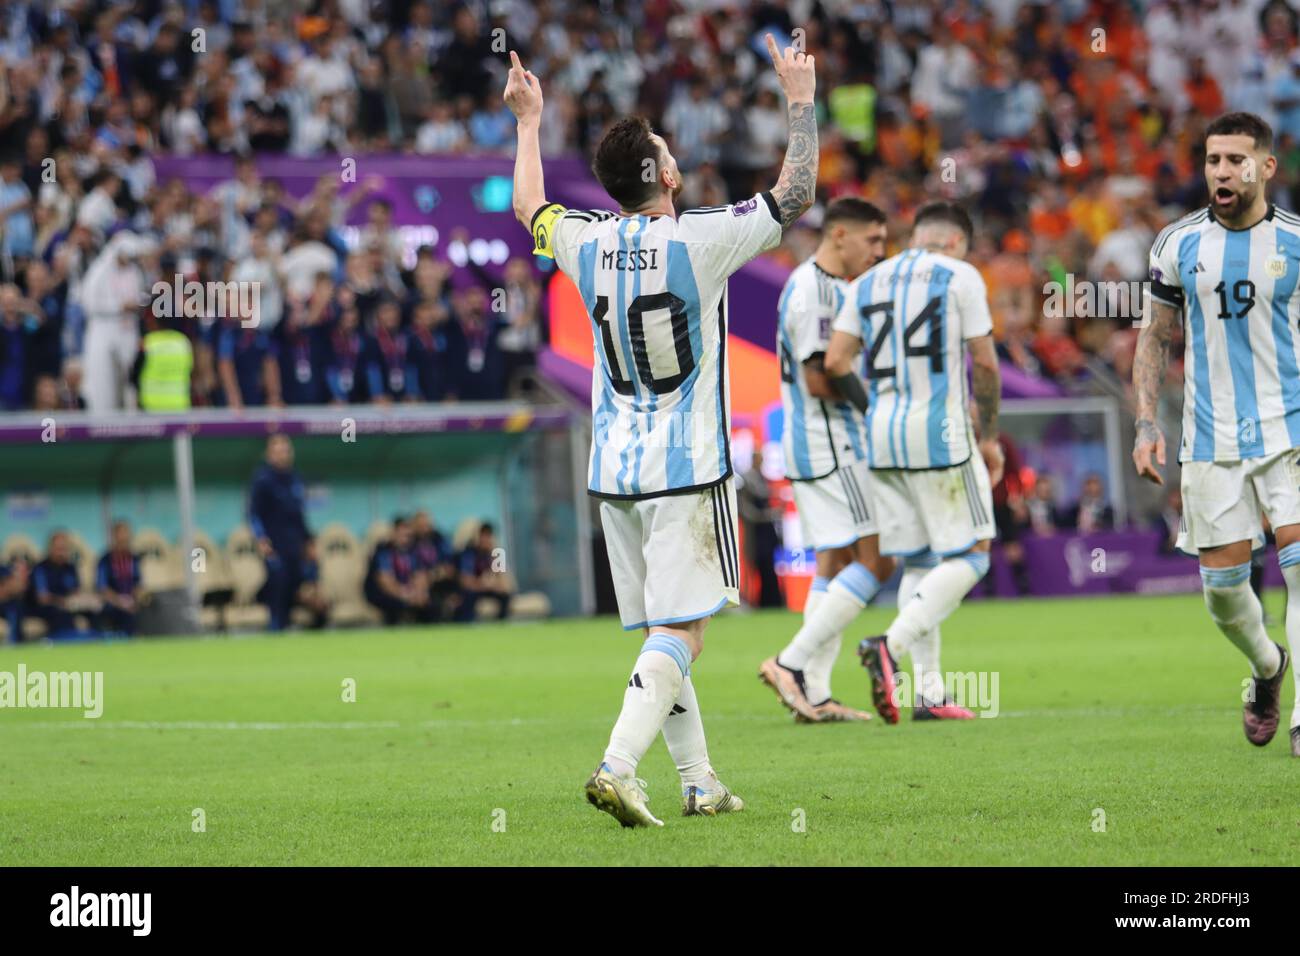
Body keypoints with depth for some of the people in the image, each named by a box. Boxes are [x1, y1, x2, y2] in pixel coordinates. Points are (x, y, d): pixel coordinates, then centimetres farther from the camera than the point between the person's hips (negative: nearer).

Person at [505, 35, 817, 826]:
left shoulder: (586, 243, 1)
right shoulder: (700, 241, -13)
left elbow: (529, 207, 24)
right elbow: (795, 198, -1)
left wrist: (530, 122, 36)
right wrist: (801, 103, 8)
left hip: (615, 468, 6)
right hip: (687, 469, -6)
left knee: (663, 633, 12)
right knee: (681, 634, -7)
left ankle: (700, 783, 15)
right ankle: (618, 769, -22)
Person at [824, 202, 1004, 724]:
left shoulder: (867, 283, 14)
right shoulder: (959, 275, 0)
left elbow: (835, 362, 6)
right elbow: (984, 365, -2)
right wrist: (989, 437, 9)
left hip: (882, 436, 6)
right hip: (940, 432, -6)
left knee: (919, 563, 12)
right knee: (969, 556, -2)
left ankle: (928, 691, 7)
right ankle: (890, 647, -21)